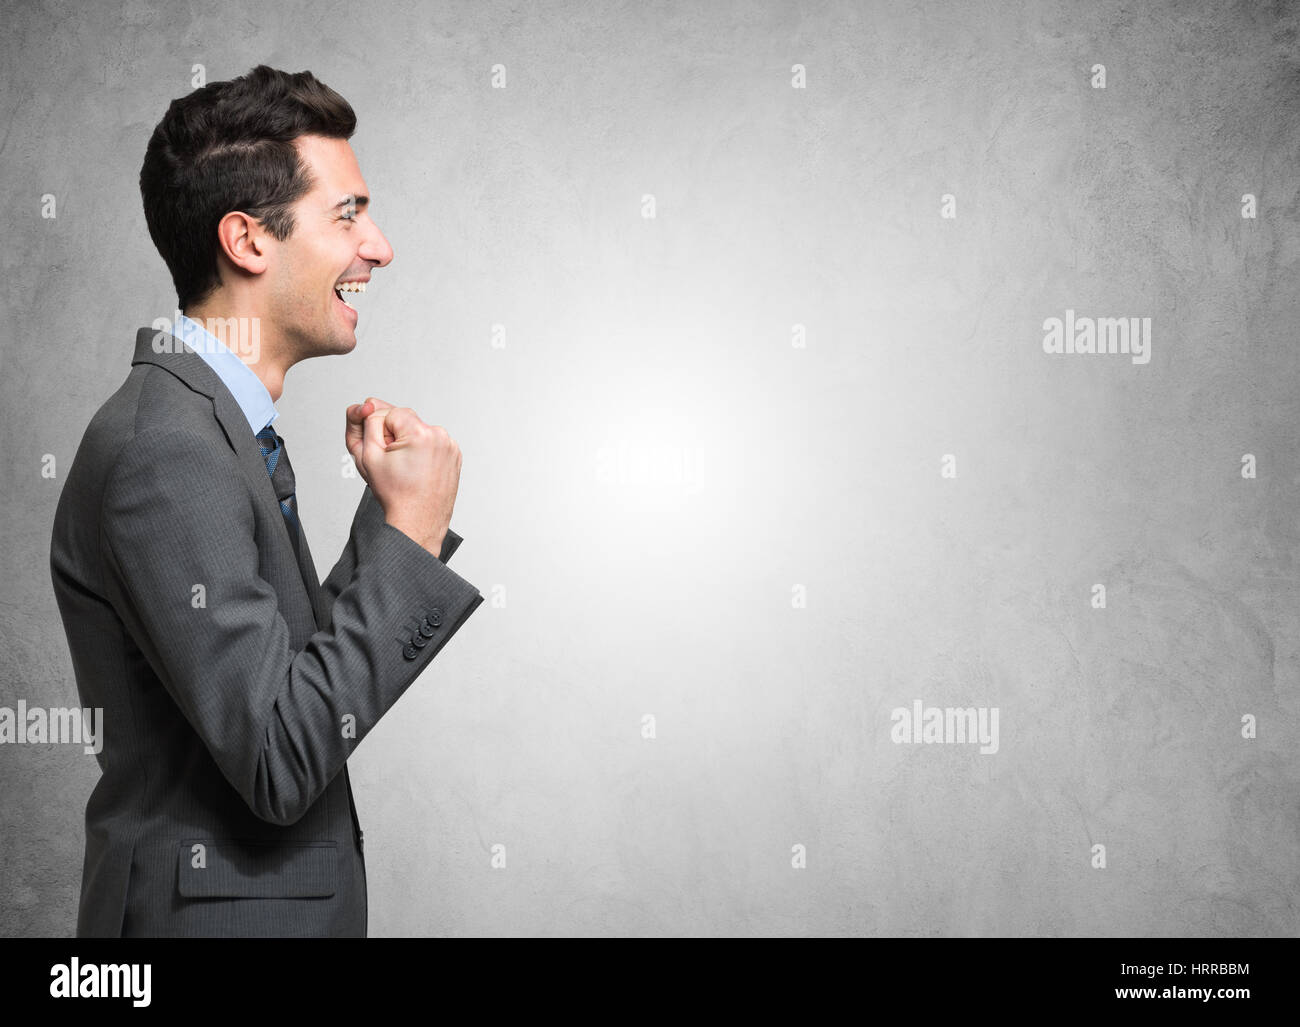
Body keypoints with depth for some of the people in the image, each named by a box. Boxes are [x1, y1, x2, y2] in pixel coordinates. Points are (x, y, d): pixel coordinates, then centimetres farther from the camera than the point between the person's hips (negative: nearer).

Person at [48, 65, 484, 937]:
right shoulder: (163, 449, -22)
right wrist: (409, 533, -19)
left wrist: (387, 511, 1)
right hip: (216, 909, -9)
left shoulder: (220, 424, 8)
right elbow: (280, 761, -25)